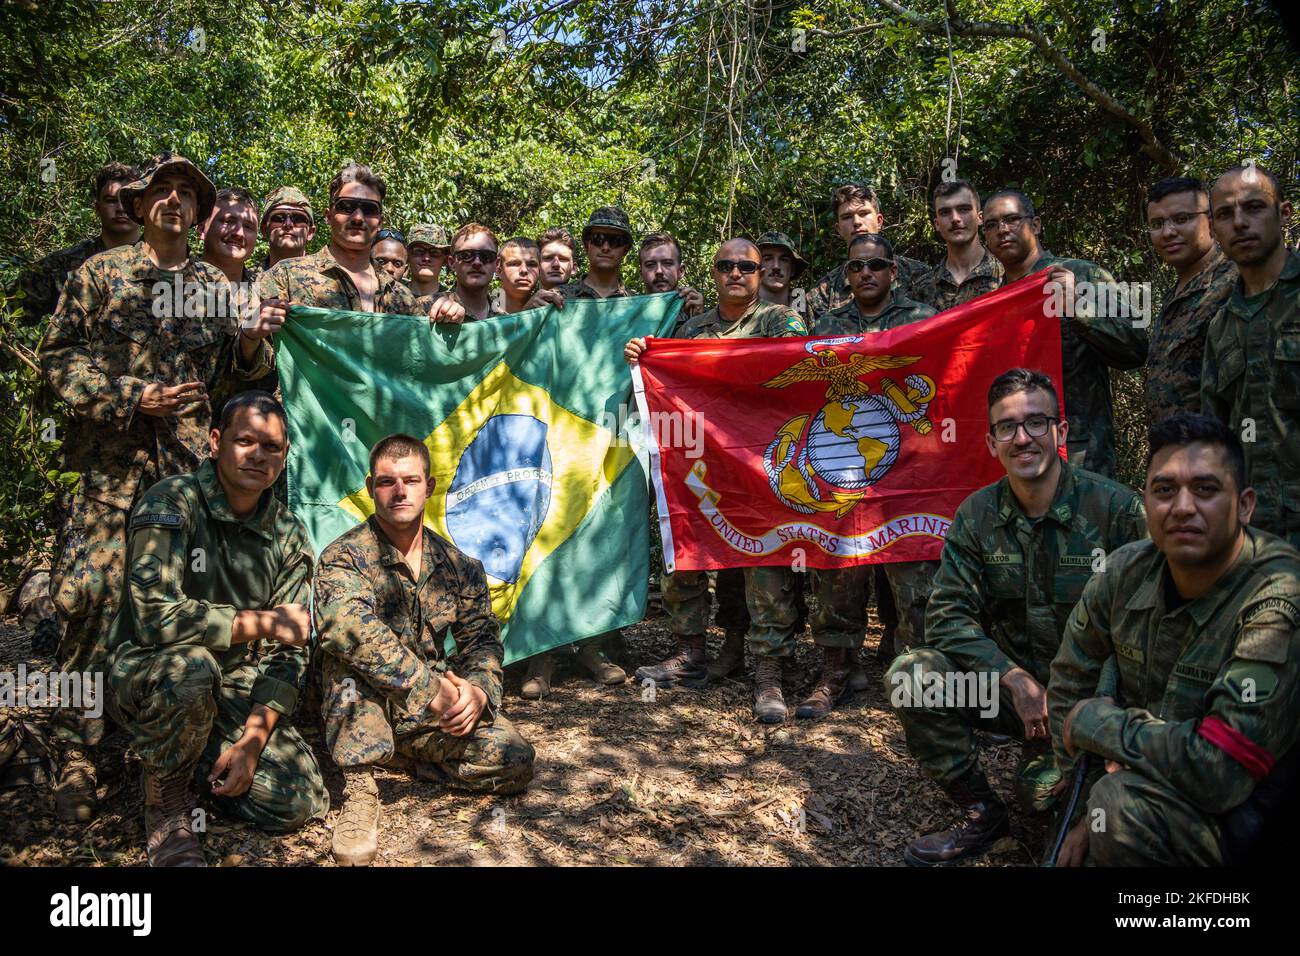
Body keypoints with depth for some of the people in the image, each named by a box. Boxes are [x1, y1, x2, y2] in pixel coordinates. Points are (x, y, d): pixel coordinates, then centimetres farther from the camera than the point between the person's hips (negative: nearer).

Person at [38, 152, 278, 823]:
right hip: (111, 464, -2)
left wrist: (250, 348, -4)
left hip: (191, 463, 2)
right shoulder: (100, 272, 8)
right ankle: (76, 755, 2)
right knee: (92, 600, -8)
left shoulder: (216, 286, 15)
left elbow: (228, 378, 17)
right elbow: (58, 359, 4)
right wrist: (131, 396, -9)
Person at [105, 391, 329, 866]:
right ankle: (165, 798, -10)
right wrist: (261, 623, -21)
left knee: (300, 803, -13)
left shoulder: (289, 535, 1)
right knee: (189, 664, -39)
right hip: (144, 676, -4)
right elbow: (155, 616, -27)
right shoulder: (172, 502, -14)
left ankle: (197, 761, 16)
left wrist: (254, 737, -13)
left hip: (236, 688, 4)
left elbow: (288, 652, 0)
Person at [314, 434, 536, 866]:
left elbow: (482, 639, 3)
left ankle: (399, 757, 5)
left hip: (432, 714, 5)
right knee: (356, 664, -35)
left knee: (515, 761, -14)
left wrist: (479, 690, -20)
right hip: (359, 709, -4)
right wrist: (432, 689, -34)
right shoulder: (344, 556, -11)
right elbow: (350, 628, -30)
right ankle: (359, 788, -23)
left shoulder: (459, 566, 5)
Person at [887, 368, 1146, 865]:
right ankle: (982, 814, -3)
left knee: (1043, 796, -27)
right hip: (1012, 686, 4)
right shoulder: (977, 515, -1)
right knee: (911, 674, -20)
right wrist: (1016, 679, -20)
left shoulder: (1116, 508, -10)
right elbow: (946, 614, -6)